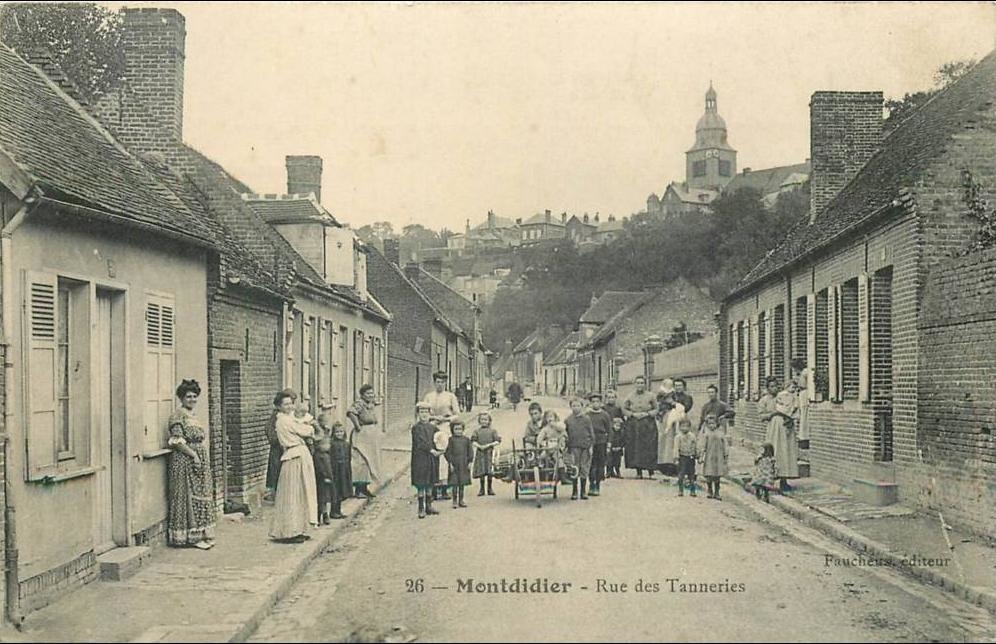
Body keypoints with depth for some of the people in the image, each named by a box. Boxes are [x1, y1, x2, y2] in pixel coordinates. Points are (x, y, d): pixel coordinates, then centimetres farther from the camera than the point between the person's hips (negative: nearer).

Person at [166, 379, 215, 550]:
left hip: (198, 461, 9)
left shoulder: (192, 415, 16)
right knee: (189, 498, -5)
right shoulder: (178, 416, -11)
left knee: (200, 497, 11)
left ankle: (199, 535, 16)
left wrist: (200, 457, 13)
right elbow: (177, 441, -19)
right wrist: (193, 455, -20)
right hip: (185, 461, -9)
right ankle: (191, 536, 0)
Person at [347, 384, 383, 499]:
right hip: (362, 436, -10)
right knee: (361, 461, -10)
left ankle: (365, 488, 23)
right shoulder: (359, 404, -15)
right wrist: (357, 426, -28)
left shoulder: (372, 404, 11)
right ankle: (359, 490, -8)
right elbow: (350, 412, -33)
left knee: (370, 461, 14)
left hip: (372, 436, 10)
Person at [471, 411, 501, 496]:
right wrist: (479, 446, -13)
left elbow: (497, 441, 2)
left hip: (490, 452, -1)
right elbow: (473, 441, 4)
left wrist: (489, 445, -11)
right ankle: (482, 489, 10)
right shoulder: (477, 431, 9)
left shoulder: (493, 430, 6)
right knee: (481, 472, 1)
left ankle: (490, 488, 10)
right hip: (480, 453, 1)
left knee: (490, 472, -2)